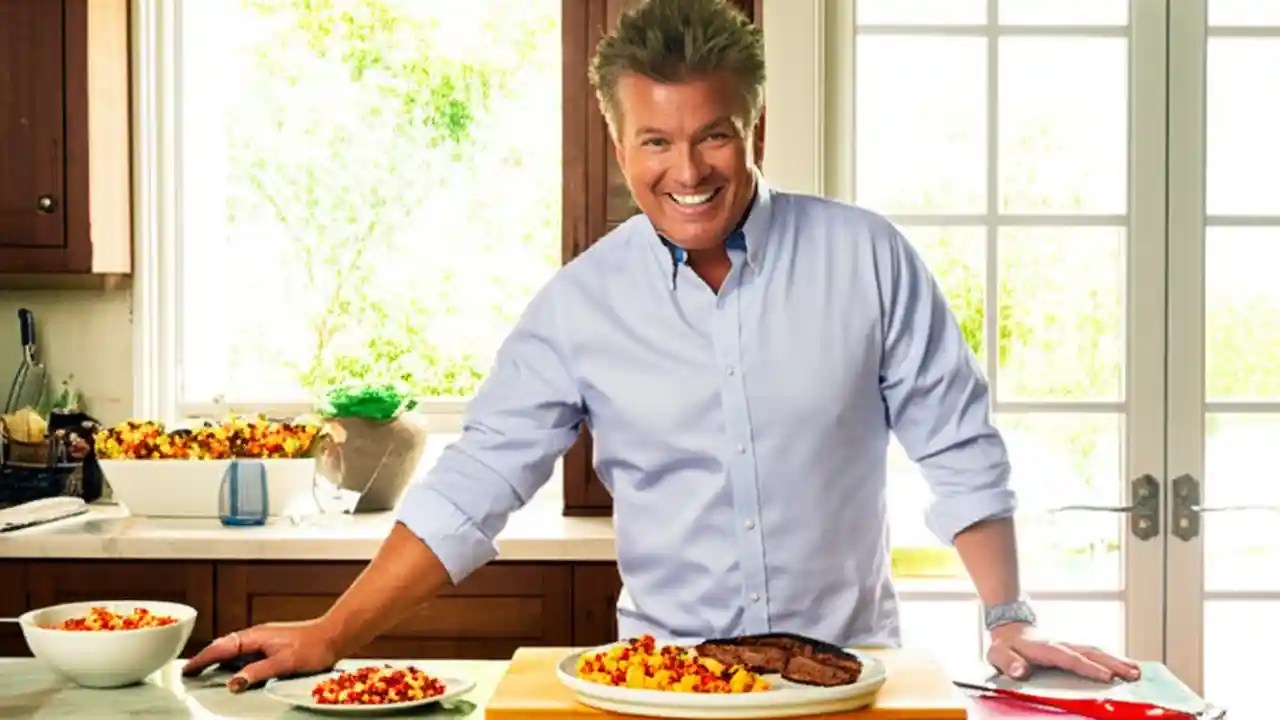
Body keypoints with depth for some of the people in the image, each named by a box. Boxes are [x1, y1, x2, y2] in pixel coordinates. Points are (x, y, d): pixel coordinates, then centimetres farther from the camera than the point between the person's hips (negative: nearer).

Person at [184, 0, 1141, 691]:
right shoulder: (580, 305, -2)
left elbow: (961, 452, 1)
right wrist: (332, 635, -9)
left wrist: (1010, 620, -5)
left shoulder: (865, 258, -4)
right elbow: (472, 489, -2)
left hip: (848, 671, 0)